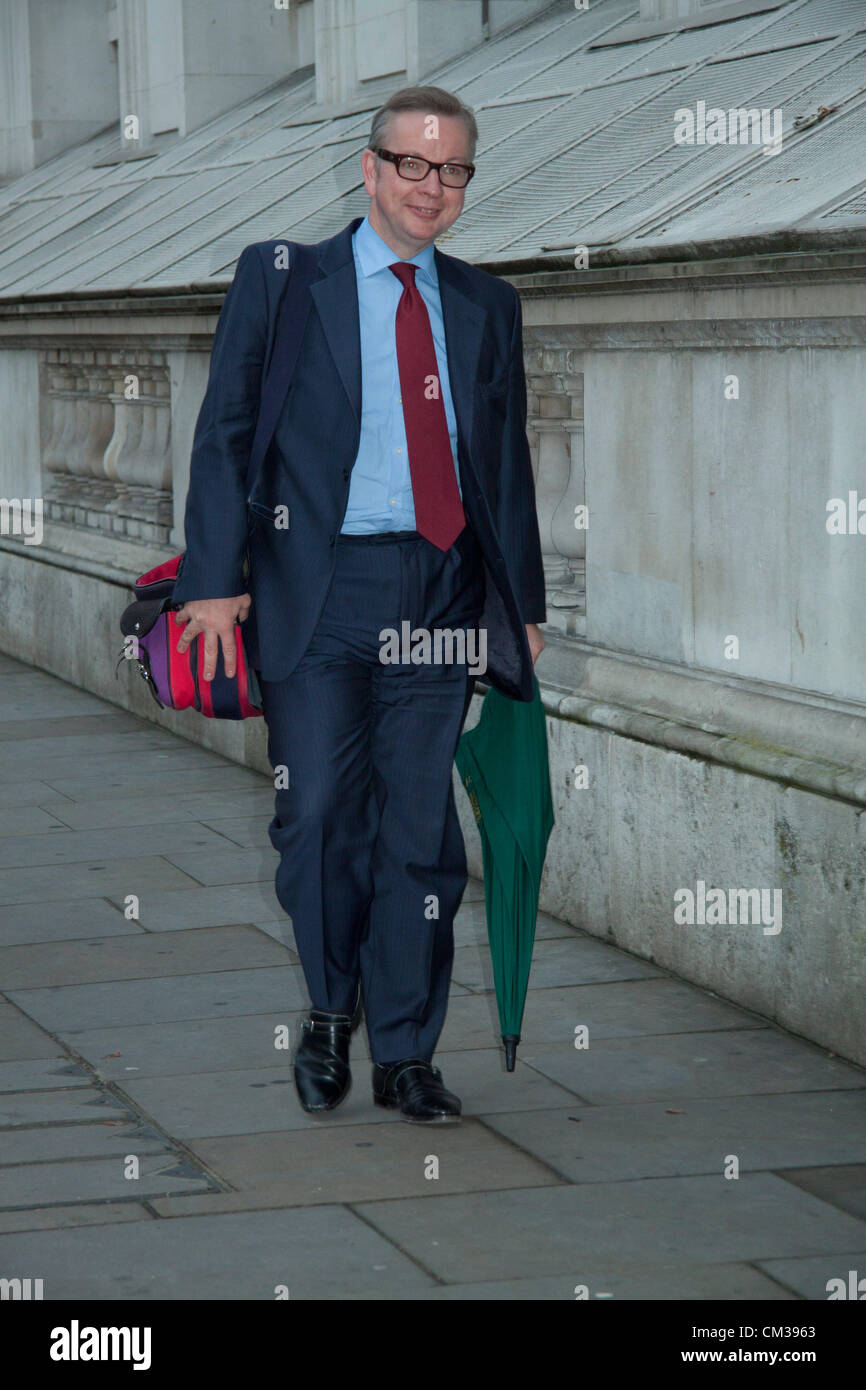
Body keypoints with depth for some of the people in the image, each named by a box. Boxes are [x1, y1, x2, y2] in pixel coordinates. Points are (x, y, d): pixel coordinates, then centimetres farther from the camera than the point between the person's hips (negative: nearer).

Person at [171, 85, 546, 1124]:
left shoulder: (487, 307, 14)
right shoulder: (279, 276, 5)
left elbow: (507, 462, 18)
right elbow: (225, 433, 1)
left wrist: (523, 604, 15)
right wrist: (216, 579, -7)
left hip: (443, 595, 3)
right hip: (320, 588, -2)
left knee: (421, 830, 3)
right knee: (317, 816, -3)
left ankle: (405, 1056, 11)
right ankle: (326, 1021, 19)